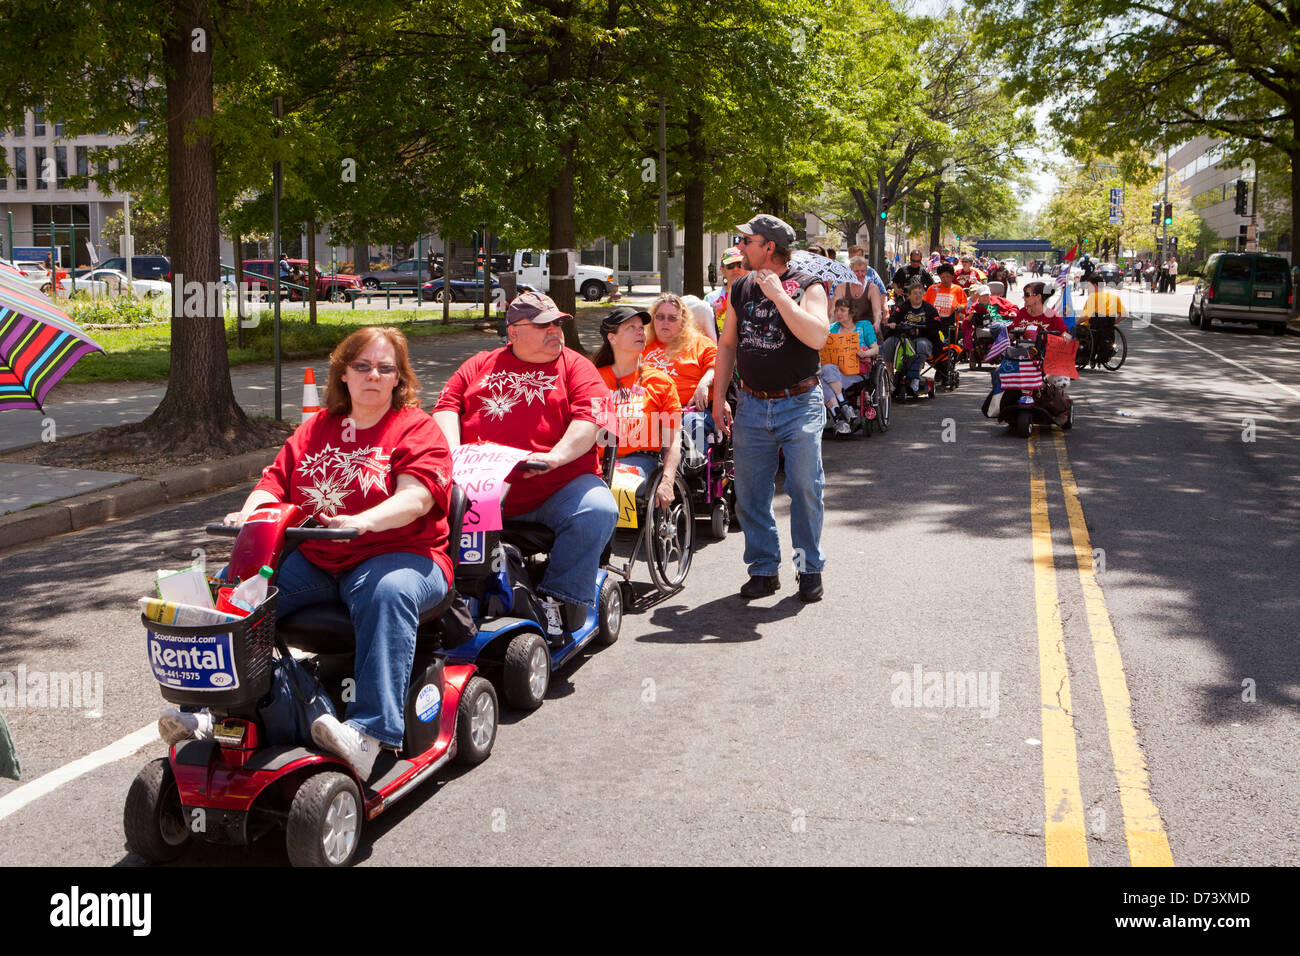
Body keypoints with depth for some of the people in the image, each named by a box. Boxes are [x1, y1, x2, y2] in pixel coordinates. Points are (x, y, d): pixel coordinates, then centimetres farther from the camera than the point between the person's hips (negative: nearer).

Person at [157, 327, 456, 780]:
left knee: (388, 593, -39)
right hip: (313, 560, 5)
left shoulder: (418, 428, 1)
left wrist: (362, 522, -34)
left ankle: (370, 732, -46)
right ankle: (210, 710, -14)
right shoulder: (316, 429, 19)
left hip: (397, 554, -5)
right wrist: (250, 513, -11)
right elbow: (275, 482, 13)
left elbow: (415, 497, -16)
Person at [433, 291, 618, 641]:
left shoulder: (576, 366, 11)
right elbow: (447, 405, 13)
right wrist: (453, 453, -7)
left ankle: (554, 598, -17)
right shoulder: (480, 366, 20)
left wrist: (555, 457, -21)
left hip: (558, 489, -2)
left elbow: (589, 420, -3)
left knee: (597, 511, -30)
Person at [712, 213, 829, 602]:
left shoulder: (807, 287, -6)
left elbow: (817, 336, -23)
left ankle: (810, 569, 14)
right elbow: (727, 343, 15)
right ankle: (764, 570, 18)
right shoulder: (740, 289, 10)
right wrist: (719, 396, 9)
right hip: (752, 405, 5)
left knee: (805, 490, 0)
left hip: (799, 405, -4)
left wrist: (779, 295, -22)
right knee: (750, 494, 5)